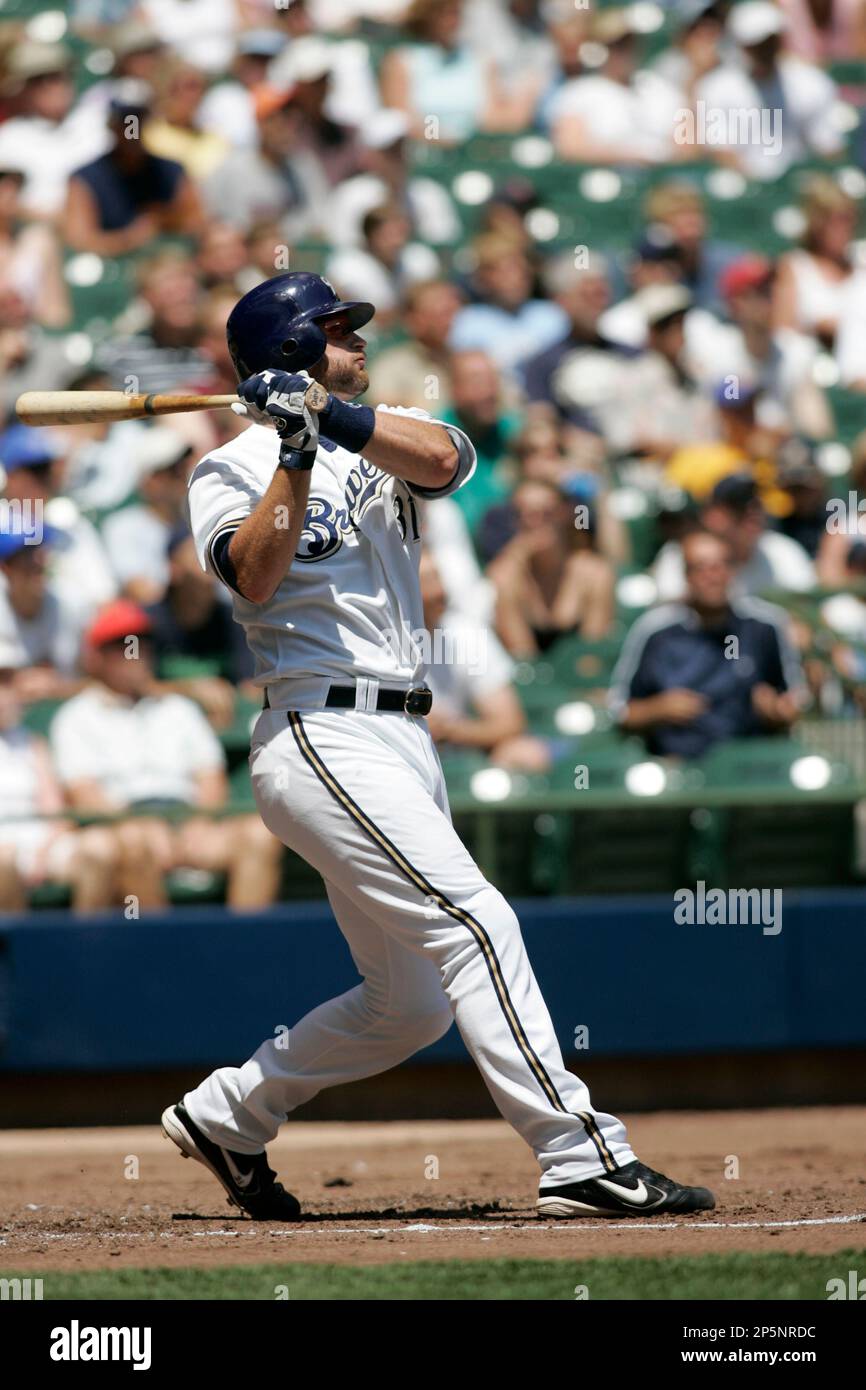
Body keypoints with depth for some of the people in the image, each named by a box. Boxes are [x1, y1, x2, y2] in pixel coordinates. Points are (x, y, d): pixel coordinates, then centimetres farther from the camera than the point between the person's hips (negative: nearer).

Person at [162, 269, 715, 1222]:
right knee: (476, 923, -19)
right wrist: (299, 451, -22)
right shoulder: (232, 471, 1)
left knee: (410, 1003, 12)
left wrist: (332, 418, -22)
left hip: (401, 743, 8)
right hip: (323, 739, -8)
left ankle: (223, 1116, 26)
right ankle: (580, 1160, -24)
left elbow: (443, 458, -9)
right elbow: (254, 575, -19)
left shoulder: (377, 440, 16)